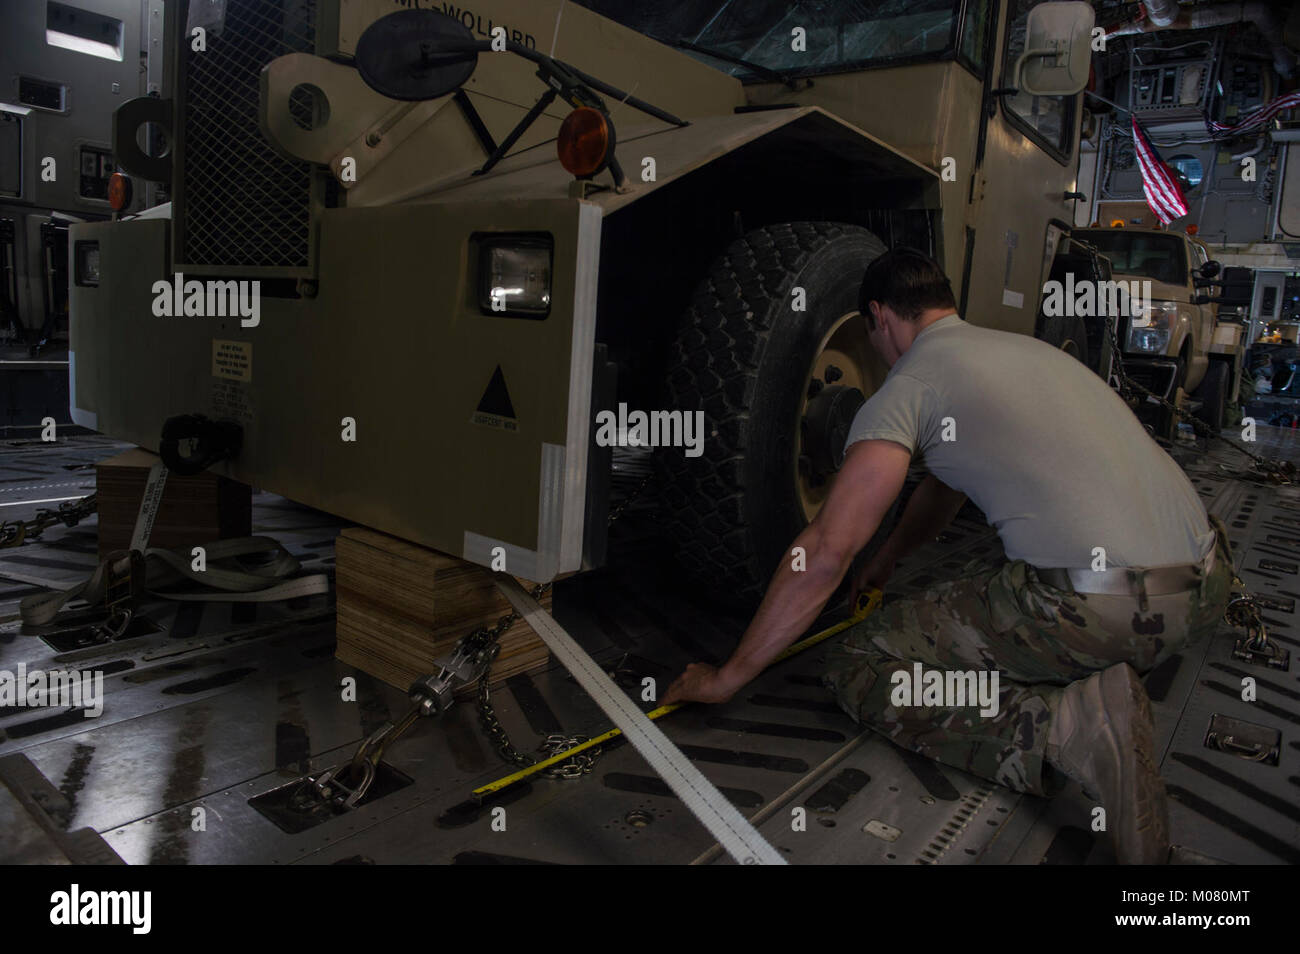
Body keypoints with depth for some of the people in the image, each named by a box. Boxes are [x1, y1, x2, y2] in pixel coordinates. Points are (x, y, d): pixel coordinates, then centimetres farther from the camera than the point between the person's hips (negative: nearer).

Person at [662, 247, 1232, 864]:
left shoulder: (909, 382, -3)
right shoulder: (1022, 347, 23)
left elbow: (827, 550, -9)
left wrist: (728, 677, 0)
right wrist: (887, 560, 52)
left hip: (1096, 610, -9)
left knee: (858, 669, 2)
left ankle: (1063, 726, -15)